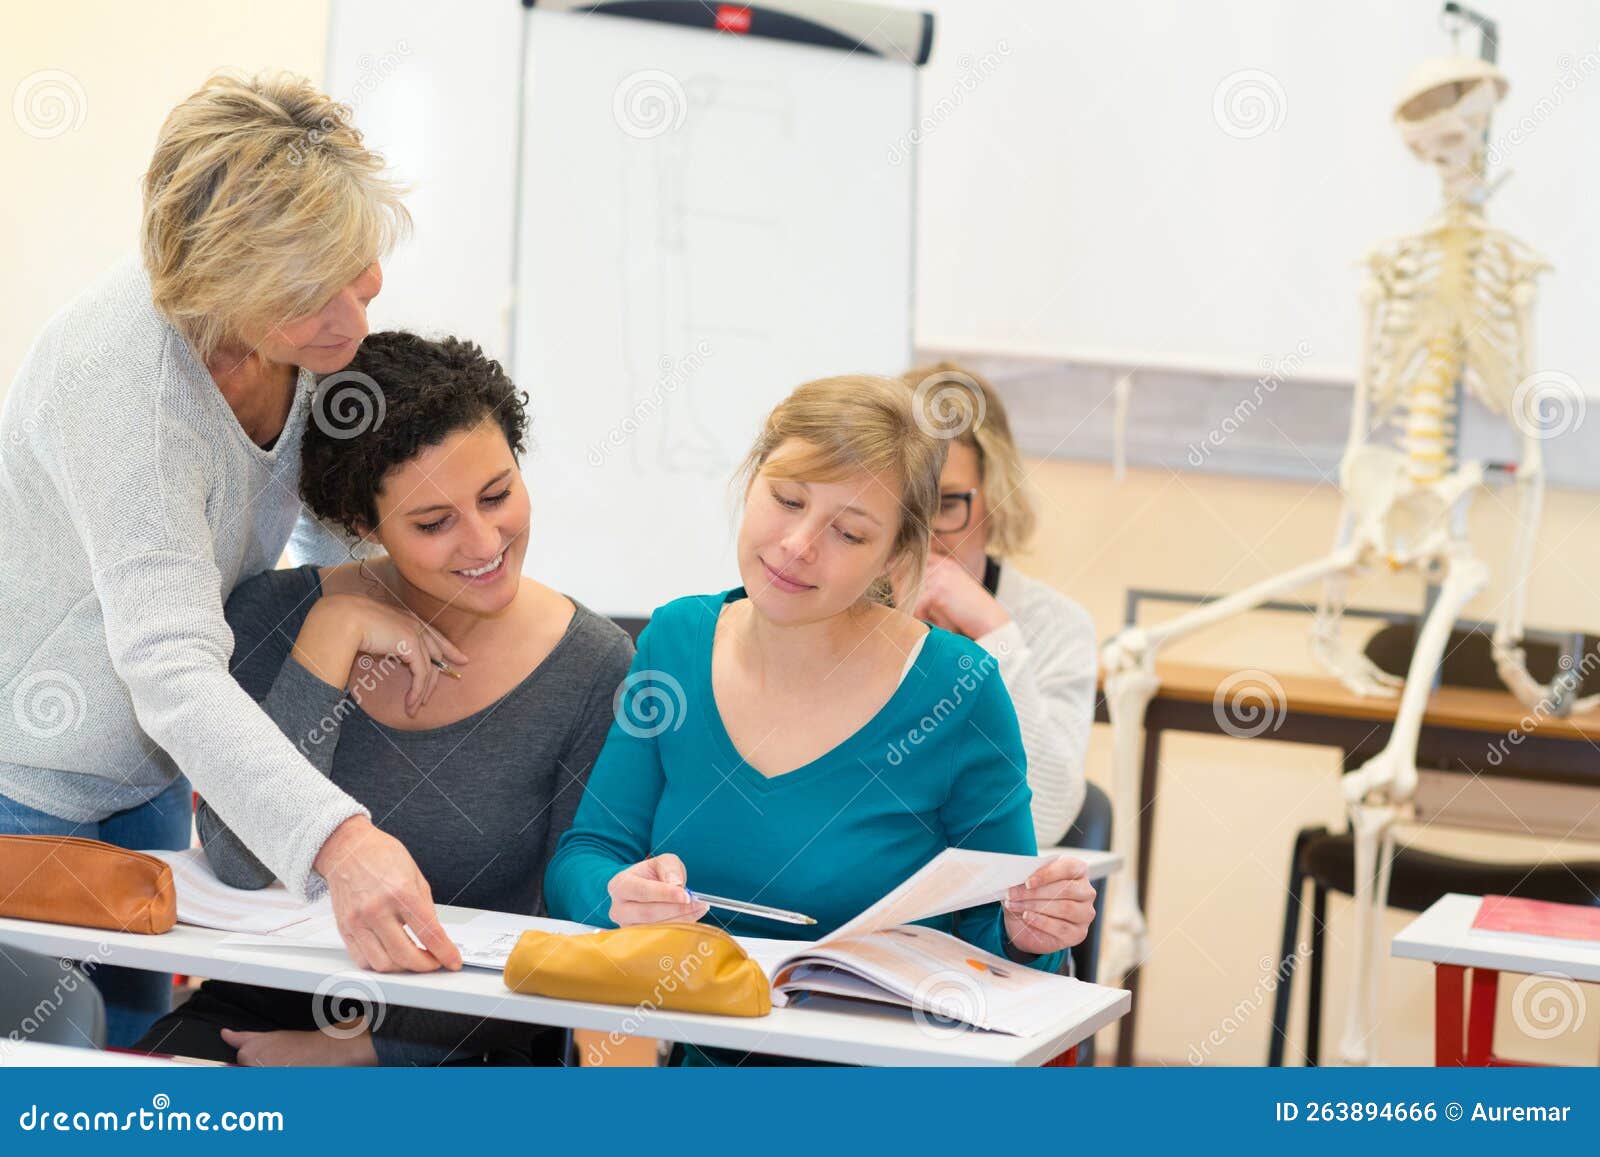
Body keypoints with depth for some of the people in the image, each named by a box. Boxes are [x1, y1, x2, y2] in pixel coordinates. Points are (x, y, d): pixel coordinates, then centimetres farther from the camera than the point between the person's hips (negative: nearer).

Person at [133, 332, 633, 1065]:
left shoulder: (594, 673, -7)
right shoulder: (276, 616, -1)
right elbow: (241, 863, -14)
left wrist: (358, 1049, -12)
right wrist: (332, 635, -15)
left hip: (471, 1043, -1)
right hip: (266, 1006, 1)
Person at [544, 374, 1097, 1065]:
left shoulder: (959, 692, -2)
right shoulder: (674, 645, 10)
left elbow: (987, 937, 5)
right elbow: (578, 862, 8)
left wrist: (1023, 936, -17)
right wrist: (622, 896, -14)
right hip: (680, 1060, 3)